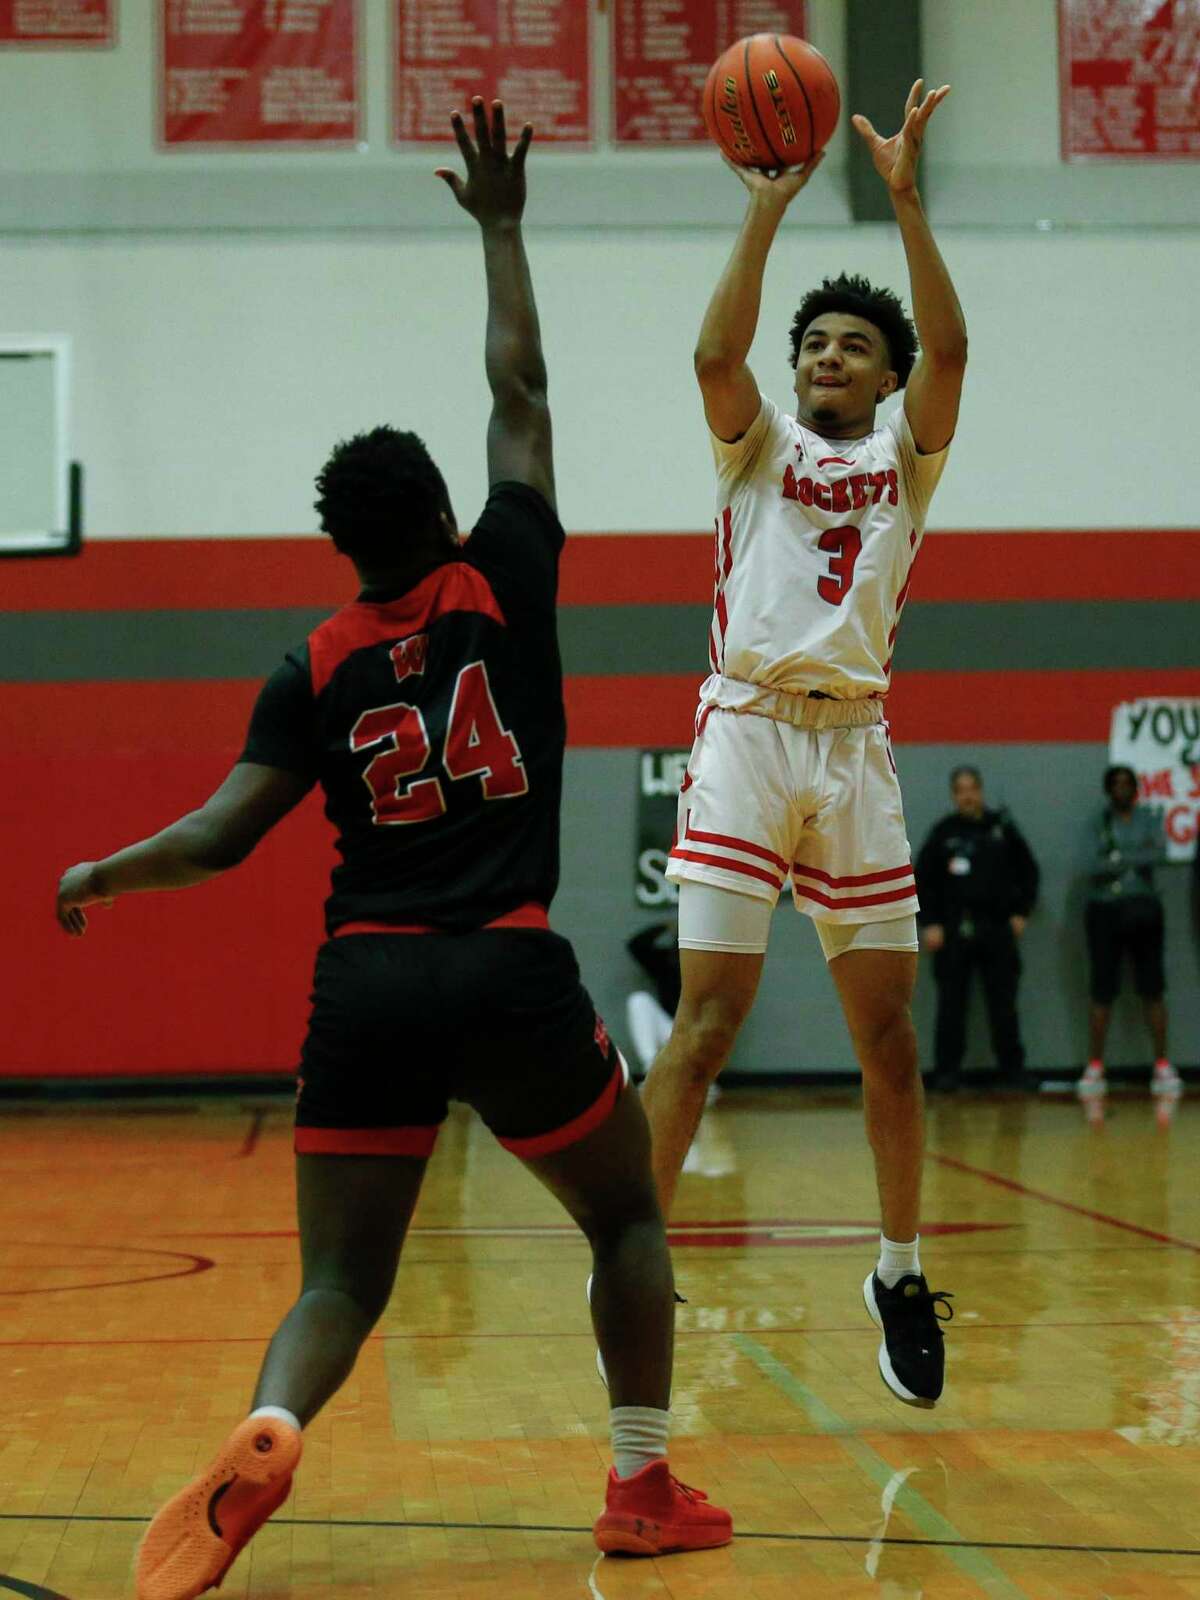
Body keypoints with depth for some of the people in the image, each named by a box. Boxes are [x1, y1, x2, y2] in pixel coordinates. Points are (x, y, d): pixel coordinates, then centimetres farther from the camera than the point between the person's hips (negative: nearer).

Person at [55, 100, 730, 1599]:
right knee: (626, 1217, 20)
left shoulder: (313, 669, 6)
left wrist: (93, 876, 20)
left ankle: (265, 1438, -25)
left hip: (365, 983, 2)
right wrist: (500, 227, 20)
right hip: (509, 973, -2)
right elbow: (520, 391, 11)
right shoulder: (504, 582, 2)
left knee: (340, 1278, 6)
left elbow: (218, 838, 2)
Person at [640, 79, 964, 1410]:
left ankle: (900, 1275, 16)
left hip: (857, 749, 2)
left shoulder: (906, 455, 13)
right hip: (747, 737, -2)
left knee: (885, 1024, 4)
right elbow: (715, 354, -10)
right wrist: (769, 207, -15)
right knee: (709, 1014, -8)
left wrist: (905, 197, -12)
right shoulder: (759, 446, 11)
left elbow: (950, 349, -5)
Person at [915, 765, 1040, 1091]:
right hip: (953, 930, -1)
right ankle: (946, 1071, 6)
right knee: (951, 1004, 1)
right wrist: (929, 924, -4)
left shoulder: (1002, 828, 6)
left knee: (1003, 1003, 4)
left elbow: (1028, 870, 13)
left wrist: (1021, 912, 5)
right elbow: (923, 881, 3)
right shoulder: (943, 833, 3)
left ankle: (1013, 1067, 10)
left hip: (997, 927, 1)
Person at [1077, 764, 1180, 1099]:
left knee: (1152, 989, 0)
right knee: (1102, 992, -1)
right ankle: (1094, 1068, 4)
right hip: (1105, 910, -1)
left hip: (1143, 908, 1)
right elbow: (1094, 865, -11)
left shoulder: (1147, 819, 7)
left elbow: (1160, 853, -12)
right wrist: (1138, 859, -16)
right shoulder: (1098, 824, 4)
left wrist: (1118, 858, -17)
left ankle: (1163, 1067, 4)